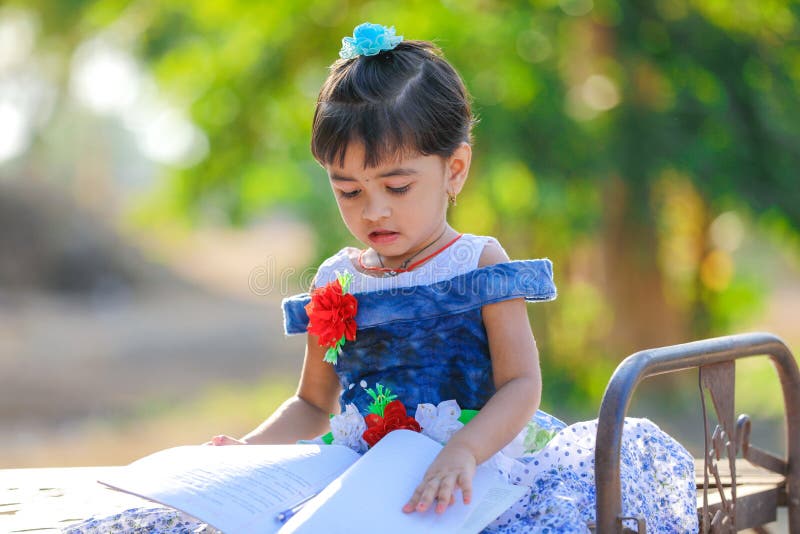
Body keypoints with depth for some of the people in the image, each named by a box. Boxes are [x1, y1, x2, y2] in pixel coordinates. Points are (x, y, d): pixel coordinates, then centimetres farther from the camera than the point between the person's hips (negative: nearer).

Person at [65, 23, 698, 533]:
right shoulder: (335, 283, 14)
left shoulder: (479, 264, 1)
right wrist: (249, 447, 4)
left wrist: (463, 452, -26)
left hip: (473, 476, -3)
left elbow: (521, 385, -7)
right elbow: (313, 404, 24)